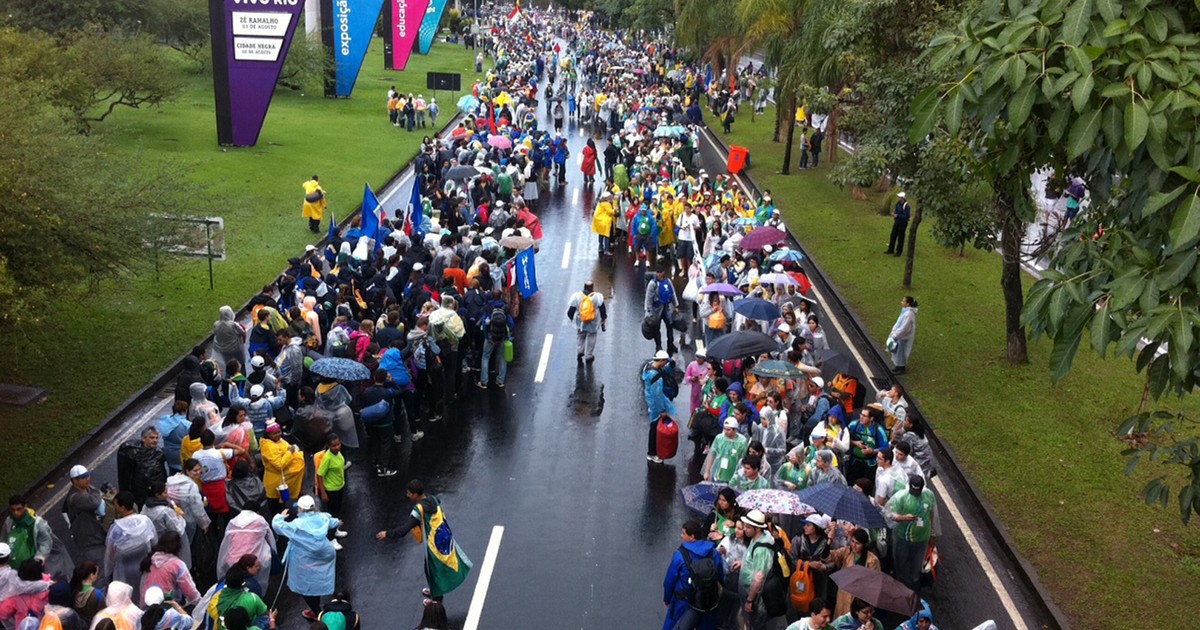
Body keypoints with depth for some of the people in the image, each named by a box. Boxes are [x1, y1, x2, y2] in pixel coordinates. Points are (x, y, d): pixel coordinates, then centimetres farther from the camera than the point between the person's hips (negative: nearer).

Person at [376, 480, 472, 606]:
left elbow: (405, 527, -29)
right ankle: (436, 590, 47)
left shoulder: (419, 509, -27)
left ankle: (436, 598, 31)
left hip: (434, 542, -8)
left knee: (433, 569, 13)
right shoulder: (433, 499, -5)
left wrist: (388, 534, -19)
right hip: (444, 536, 8)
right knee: (444, 565, 25)